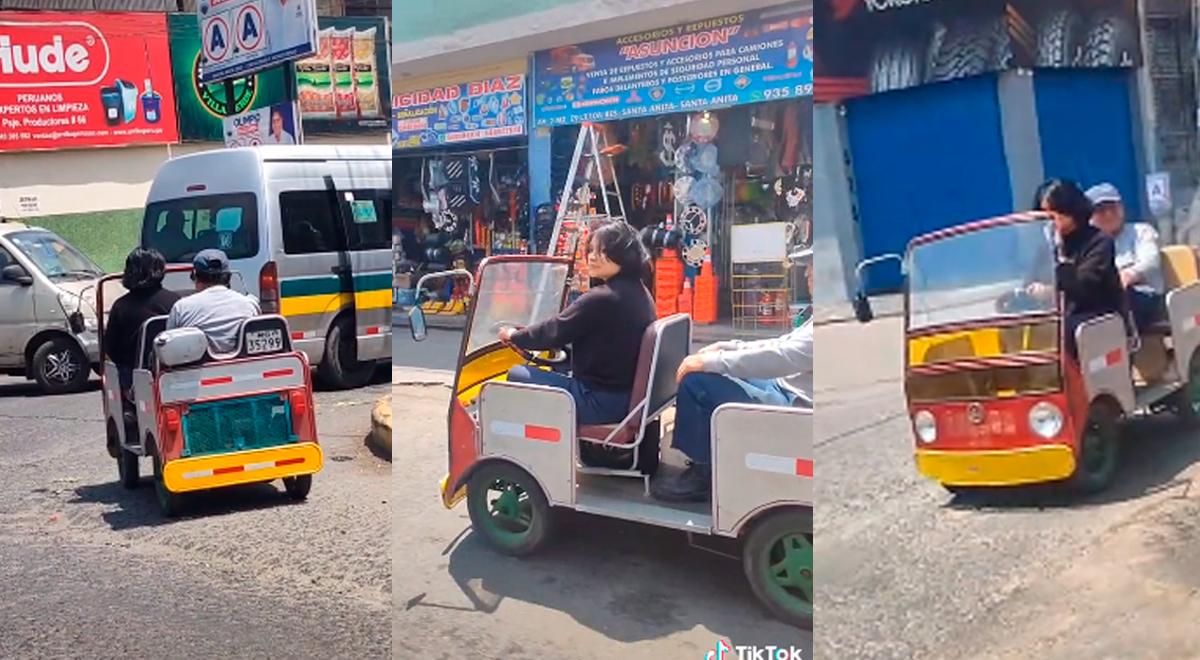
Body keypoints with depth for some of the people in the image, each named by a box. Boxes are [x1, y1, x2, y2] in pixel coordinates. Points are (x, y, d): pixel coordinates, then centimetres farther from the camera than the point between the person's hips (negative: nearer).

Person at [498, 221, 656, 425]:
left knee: (517, 375, 3)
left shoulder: (601, 298, -21)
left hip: (600, 402, -9)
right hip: (630, 396, 9)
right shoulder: (640, 293, 6)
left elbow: (555, 331, -12)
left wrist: (514, 336, 6)